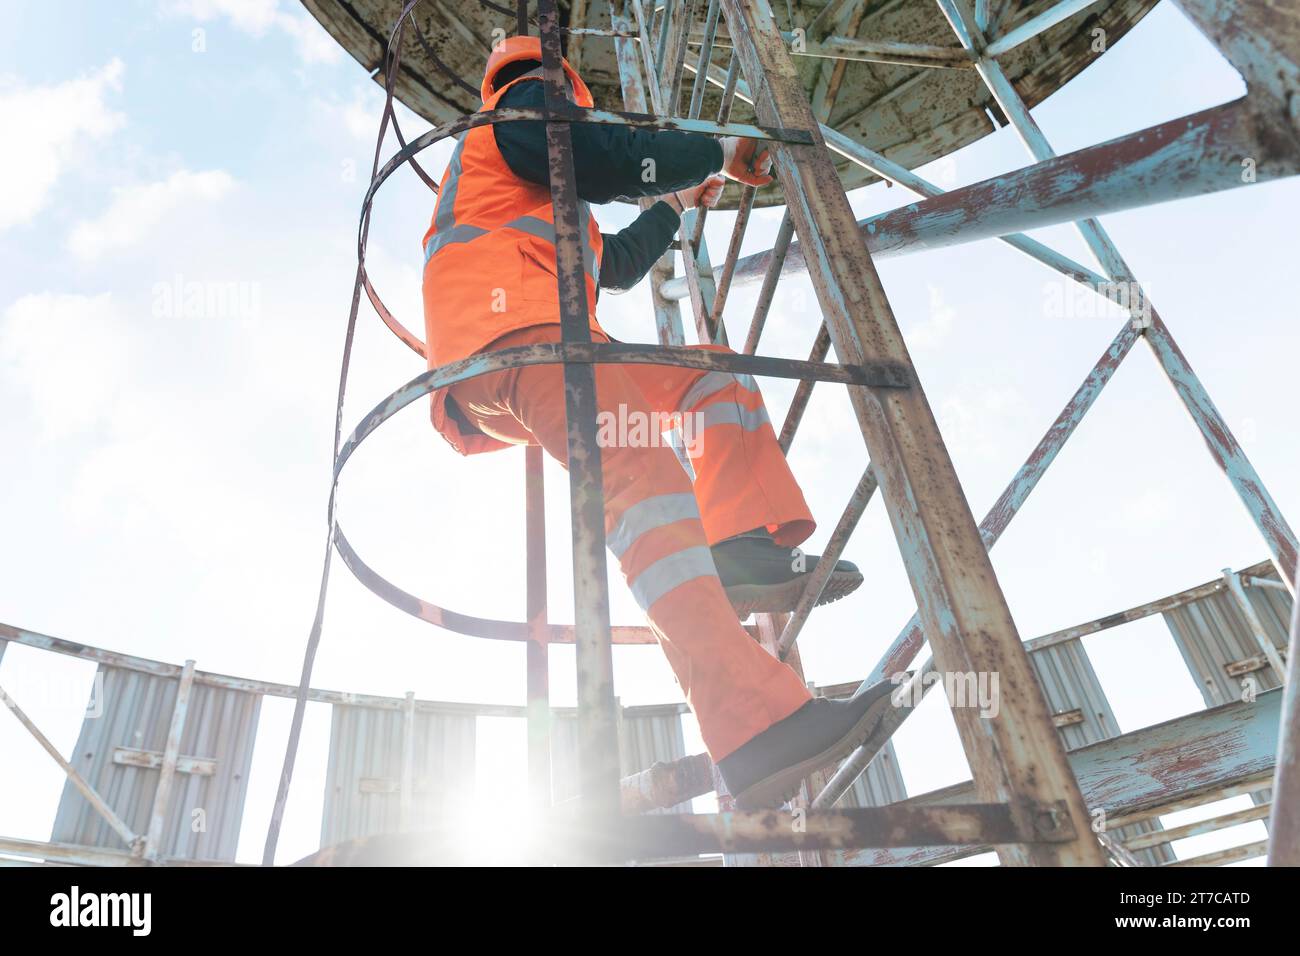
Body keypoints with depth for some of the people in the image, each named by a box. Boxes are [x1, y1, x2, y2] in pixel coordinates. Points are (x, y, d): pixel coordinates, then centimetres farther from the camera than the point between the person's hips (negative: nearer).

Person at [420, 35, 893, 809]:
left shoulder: (542, 201, 43)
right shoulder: (529, 105, 16)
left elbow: (614, 266, 47)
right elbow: (611, 162, -3)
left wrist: (676, 202, 52)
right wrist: (717, 149, 11)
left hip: (550, 341, 10)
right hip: (507, 328, -10)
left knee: (715, 373, 12)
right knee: (639, 469, -32)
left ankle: (745, 552, -15)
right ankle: (758, 728, -47)